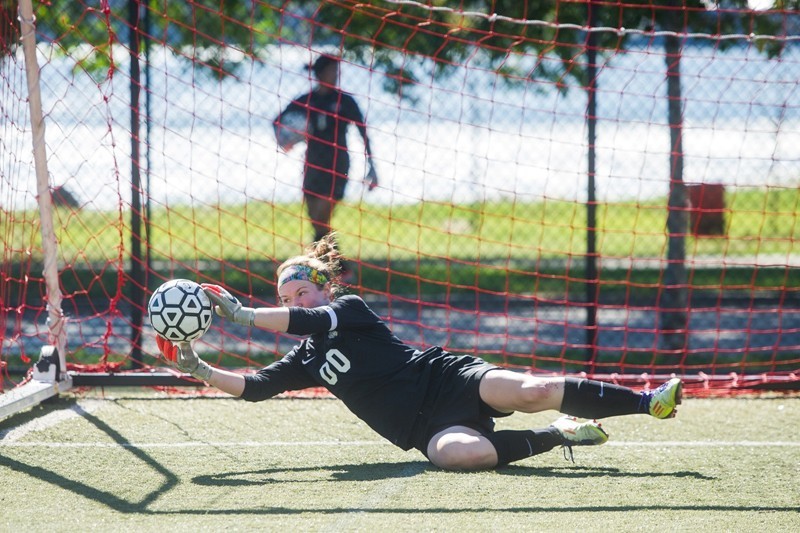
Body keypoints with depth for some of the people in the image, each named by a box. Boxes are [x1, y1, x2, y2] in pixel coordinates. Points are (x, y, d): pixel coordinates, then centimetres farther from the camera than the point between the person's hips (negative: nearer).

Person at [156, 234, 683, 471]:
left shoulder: (351, 309, 3)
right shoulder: (305, 361, 20)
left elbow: (313, 319, -17)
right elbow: (254, 387, 16)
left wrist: (241, 312, -18)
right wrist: (200, 369, 2)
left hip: (450, 379, -3)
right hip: (428, 428, 3)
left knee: (533, 392, -30)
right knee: (459, 454, -35)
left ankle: (649, 402, -19)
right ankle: (558, 436, -13)